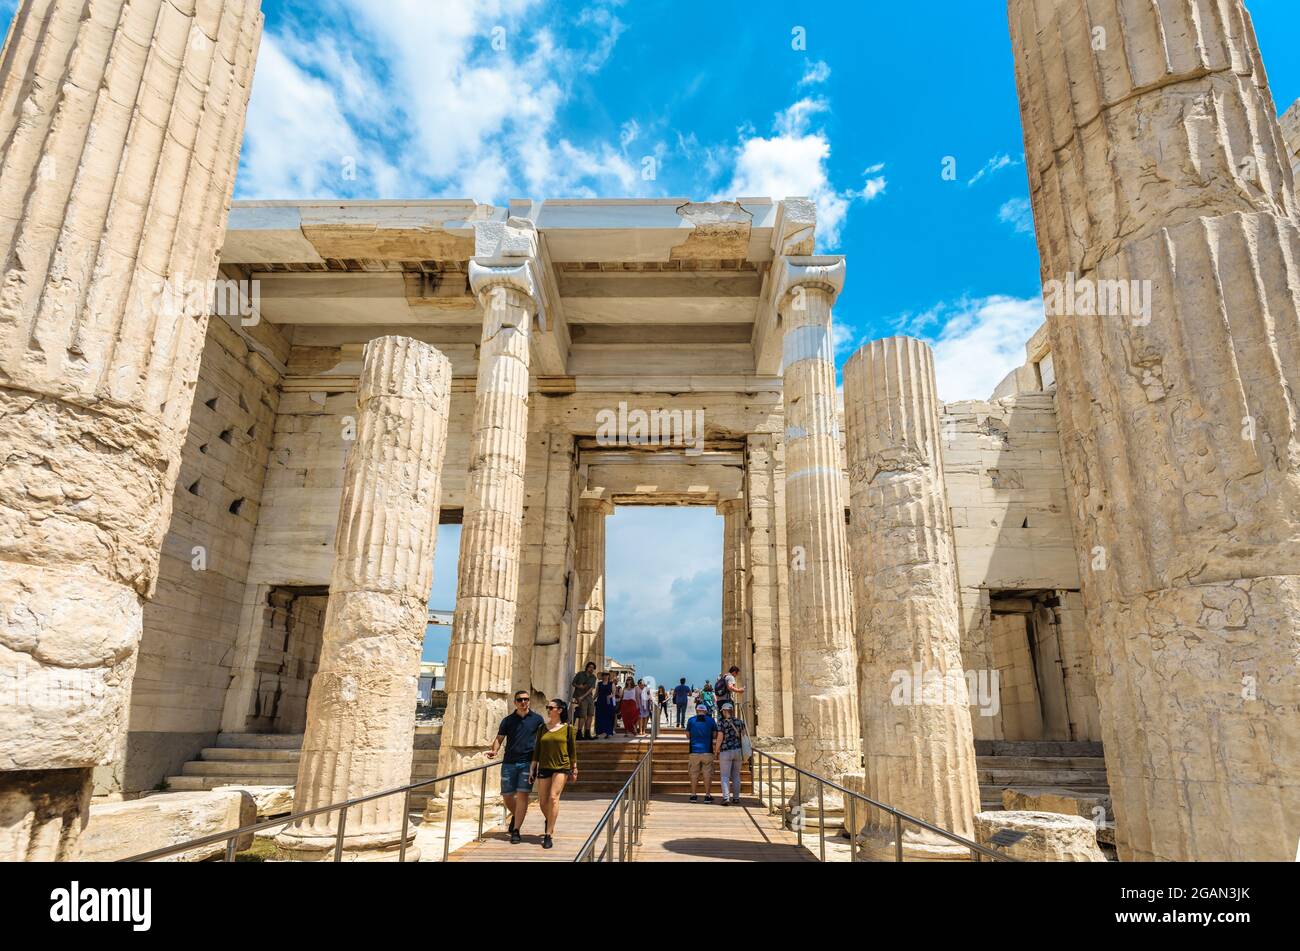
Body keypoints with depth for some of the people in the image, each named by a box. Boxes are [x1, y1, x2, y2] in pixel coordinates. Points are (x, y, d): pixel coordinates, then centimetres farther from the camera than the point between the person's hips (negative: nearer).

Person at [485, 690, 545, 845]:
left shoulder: (537, 719, 5)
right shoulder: (508, 720, 8)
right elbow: (499, 739, 7)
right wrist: (494, 751, -12)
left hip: (528, 762, -2)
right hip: (509, 762, 2)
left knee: (522, 795, -8)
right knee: (507, 795, 7)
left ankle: (516, 831, 0)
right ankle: (515, 816, 36)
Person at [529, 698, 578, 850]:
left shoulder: (568, 728, -2)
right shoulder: (542, 728, 6)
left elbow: (572, 750, 3)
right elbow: (537, 749, 10)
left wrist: (574, 769, 5)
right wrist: (532, 768, 7)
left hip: (561, 767, -4)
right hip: (544, 768, 4)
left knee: (553, 797, -16)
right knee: (542, 802, 6)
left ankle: (548, 835, -9)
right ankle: (550, 822, 38)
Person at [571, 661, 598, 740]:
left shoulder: (593, 677, 6)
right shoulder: (580, 674, 1)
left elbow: (592, 688, -5)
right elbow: (573, 683, 6)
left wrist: (583, 696, -16)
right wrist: (579, 686, -15)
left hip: (589, 696, 4)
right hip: (580, 696, -4)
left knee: (590, 715, 2)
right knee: (583, 715, -13)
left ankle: (587, 733, 10)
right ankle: (579, 734, -9)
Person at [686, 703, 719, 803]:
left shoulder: (691, 720, 2)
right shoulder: (711, 720, 2)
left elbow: (688, 734, 8)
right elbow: (715, 735, 5)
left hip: (694, 751, 0)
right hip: (707, 751, 0)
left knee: (694, 773, 8)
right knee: (707, 774, 5)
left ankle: (694, 795, 9)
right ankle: (707, 795, 5)